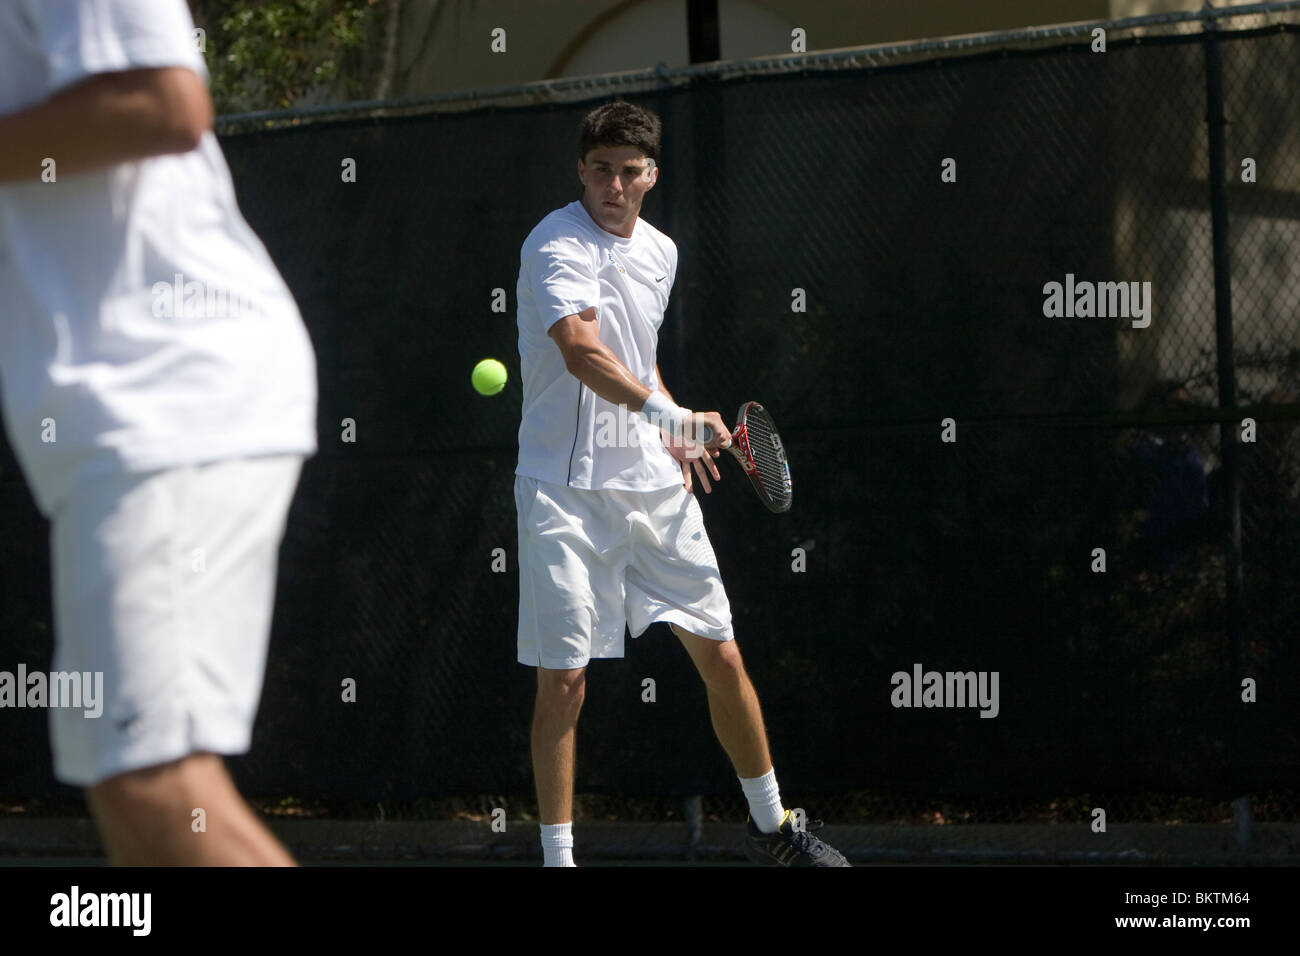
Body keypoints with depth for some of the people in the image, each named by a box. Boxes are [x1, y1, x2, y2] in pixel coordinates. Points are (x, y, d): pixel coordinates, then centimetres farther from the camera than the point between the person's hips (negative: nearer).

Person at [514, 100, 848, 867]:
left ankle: (773, 826, 23)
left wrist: (676, 435, 13)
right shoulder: (557, 246, -13)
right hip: (565, 486, -6)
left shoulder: (660, 253, 11)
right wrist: (667, 411, -43)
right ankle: (558, 853, 3)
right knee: (564, 677, -7)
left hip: (654, 485, 6)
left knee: (721, 657, 7)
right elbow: (582, 351, -30)